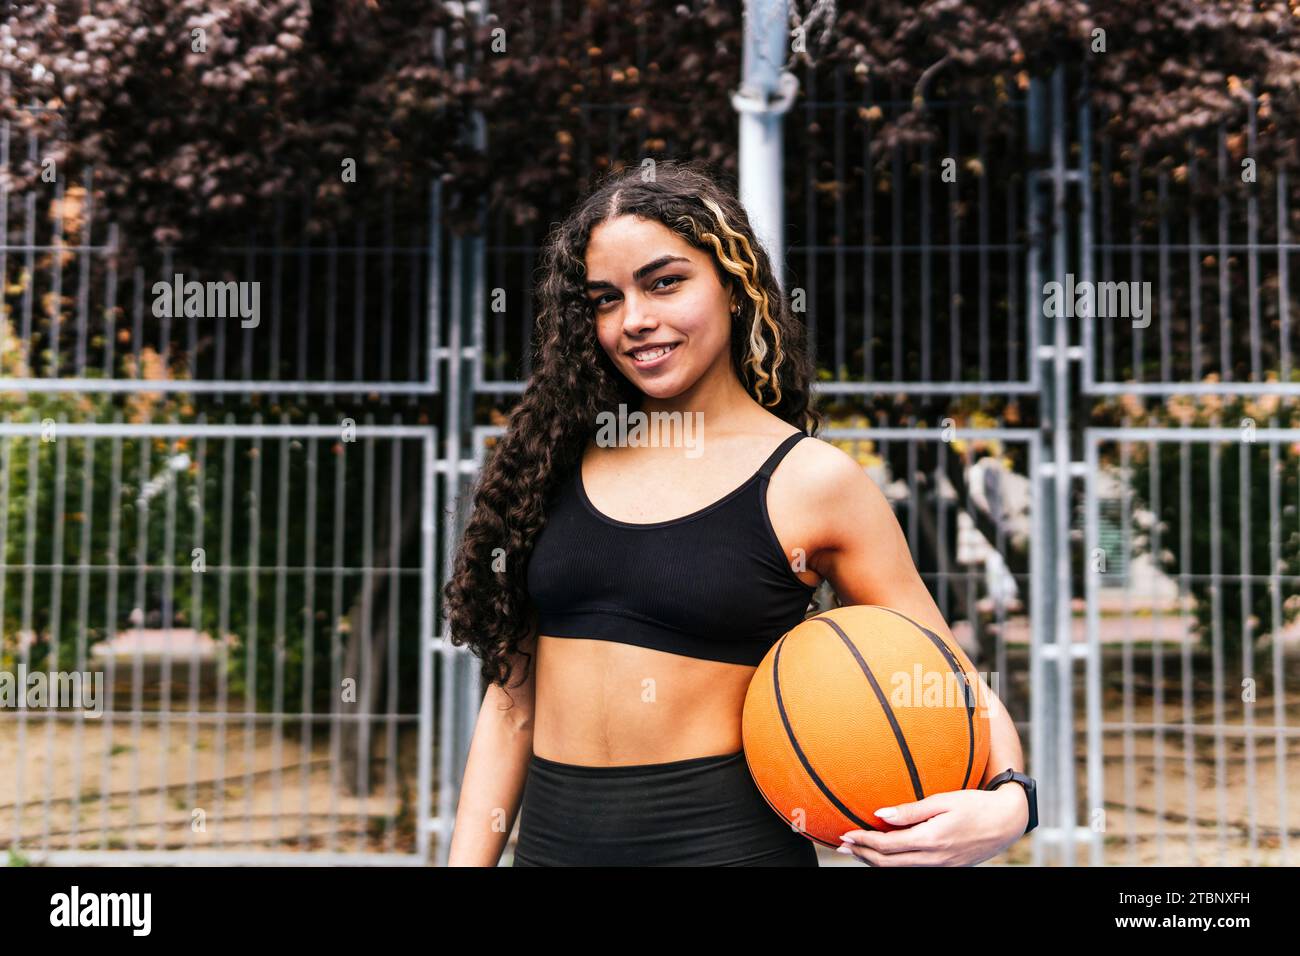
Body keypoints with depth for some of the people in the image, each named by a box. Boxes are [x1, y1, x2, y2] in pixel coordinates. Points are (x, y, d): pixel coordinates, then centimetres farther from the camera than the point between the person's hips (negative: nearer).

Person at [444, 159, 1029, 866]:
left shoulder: (812, 482, -7)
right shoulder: (559, 458, 3)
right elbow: (512, 692, 7)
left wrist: (1005, 805, -22)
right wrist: (468, 859, 2)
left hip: (725, 839, -3)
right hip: (550, 837, 4)